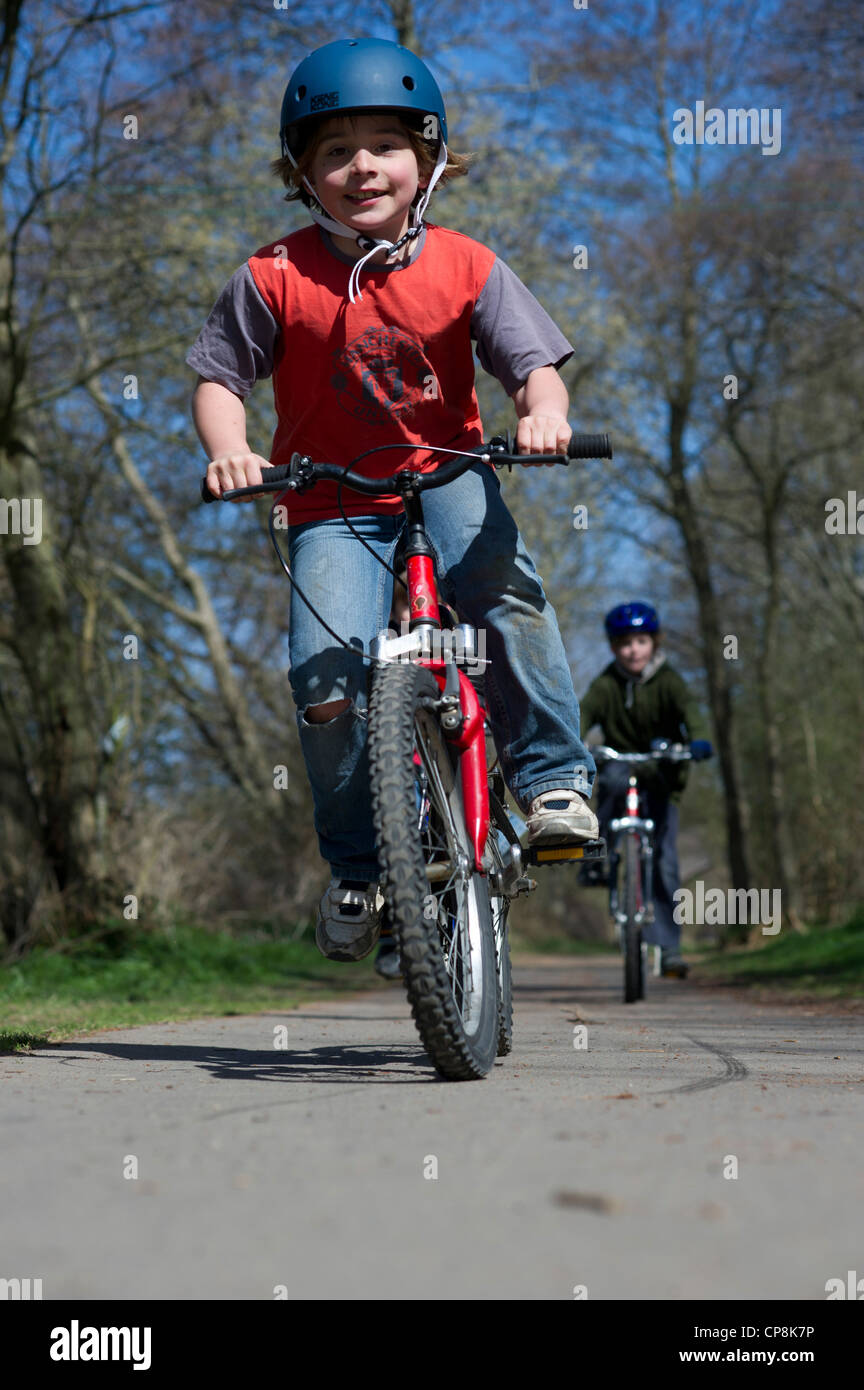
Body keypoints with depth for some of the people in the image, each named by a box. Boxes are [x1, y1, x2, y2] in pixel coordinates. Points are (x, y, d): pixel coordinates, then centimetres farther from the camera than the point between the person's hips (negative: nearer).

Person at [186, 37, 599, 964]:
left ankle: (553, 778, -15)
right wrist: (226, 448, -22)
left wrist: (543, 413, -30)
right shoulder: (275, 278, -5)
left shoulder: (463, 266, -3)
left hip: (447, 479, 0)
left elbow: (533, 362, -7)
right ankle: (356, 869, 4)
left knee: (505, 585, -32)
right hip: (332, 510, 0)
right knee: (327, 680, -18)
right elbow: (218, 375, -1)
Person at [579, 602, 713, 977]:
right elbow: (585, 712, -20)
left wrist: (698, 738, -46)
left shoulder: (668, 681, -6)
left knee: (664, 859, -6)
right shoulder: (606, 684, -4)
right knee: (614, 778, -37)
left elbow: (687, 707, -24)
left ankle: (668, 947, 2)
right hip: (621, 761, 0)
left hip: (661, 777, 0)